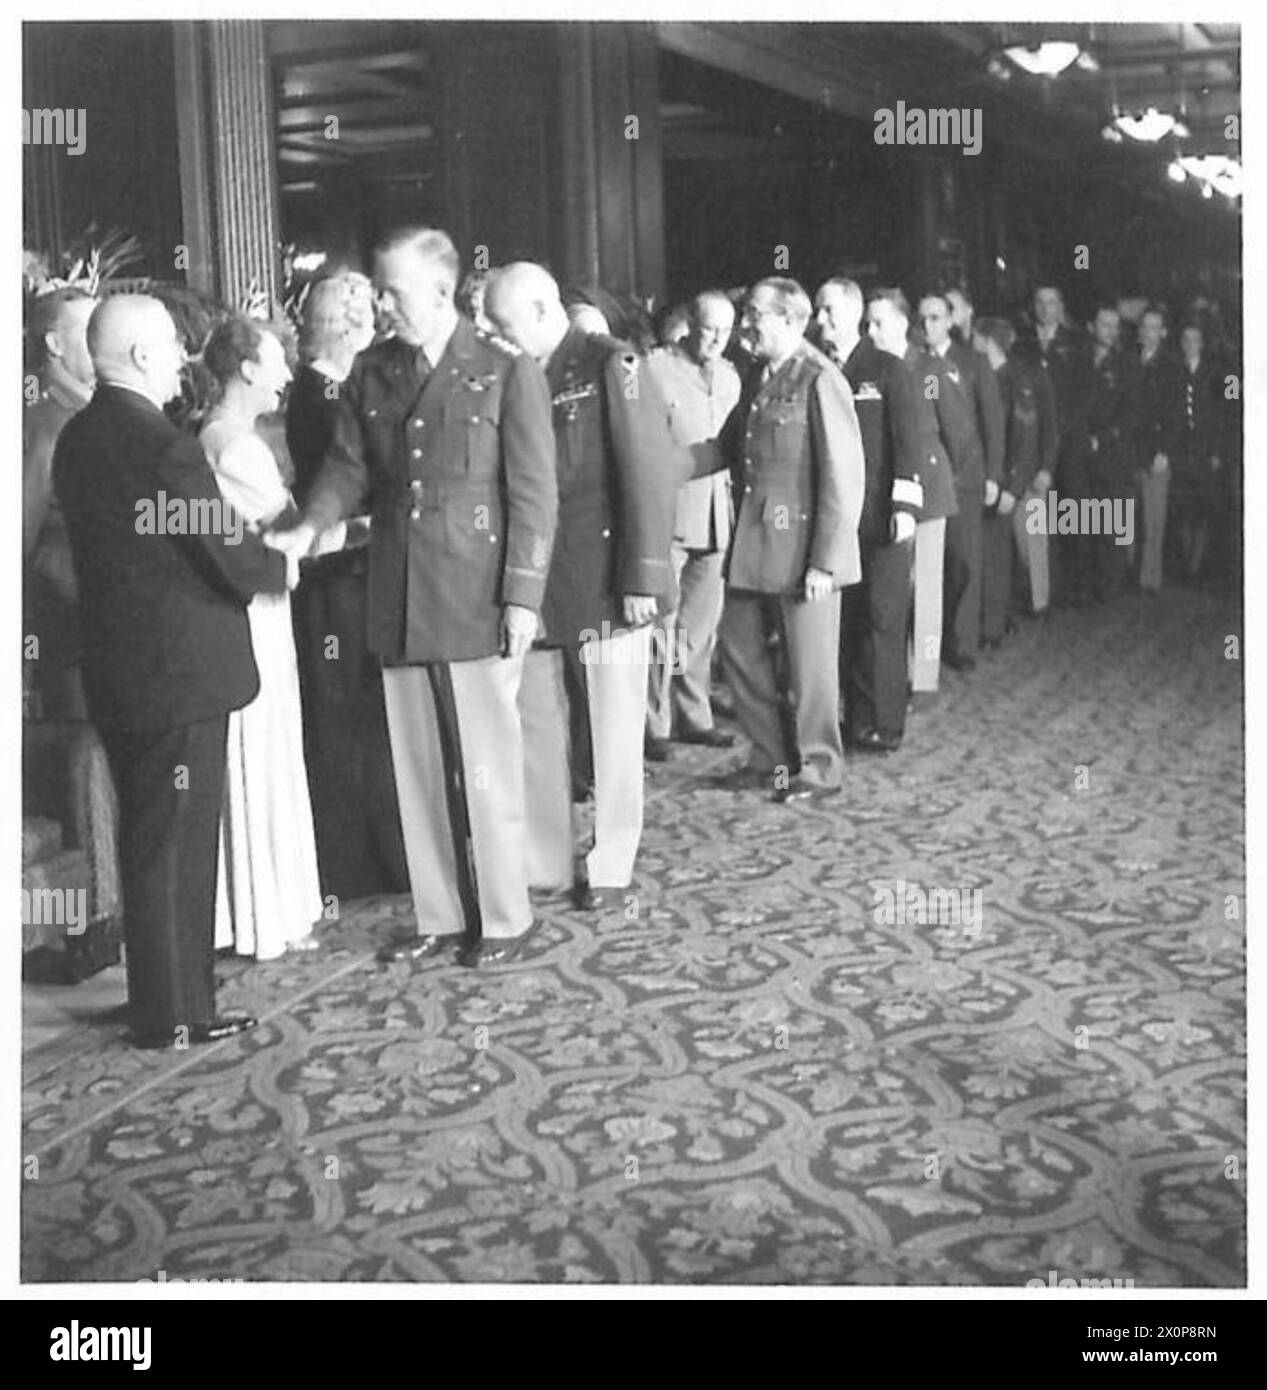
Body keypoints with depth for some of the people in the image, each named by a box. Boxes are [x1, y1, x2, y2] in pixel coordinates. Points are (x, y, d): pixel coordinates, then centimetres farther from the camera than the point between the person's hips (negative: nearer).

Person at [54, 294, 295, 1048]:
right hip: (179, 672, -8)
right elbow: (232, 560, -18)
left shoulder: (78, 439, 7)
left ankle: (166, 995, 29)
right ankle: (174, 1015, 12)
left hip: (117, 668, 8)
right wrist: (282, 567, 3)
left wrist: (260, 552, 14)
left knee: (149, 839, 17)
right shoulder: (167, 448, -20)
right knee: (175, 845, 2)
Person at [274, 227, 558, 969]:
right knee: (418, 767, 11)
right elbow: (350, 466, 11)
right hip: (398, 604, 5)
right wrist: (310, 527, -7)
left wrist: (523, 598, -11)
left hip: (479, 602, -5)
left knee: (488, 767, 2)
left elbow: (534, 494, -6)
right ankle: (439, 915, 23)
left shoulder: (508, 372, -4)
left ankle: (505, 916, 17)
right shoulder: (371, 373, 10)